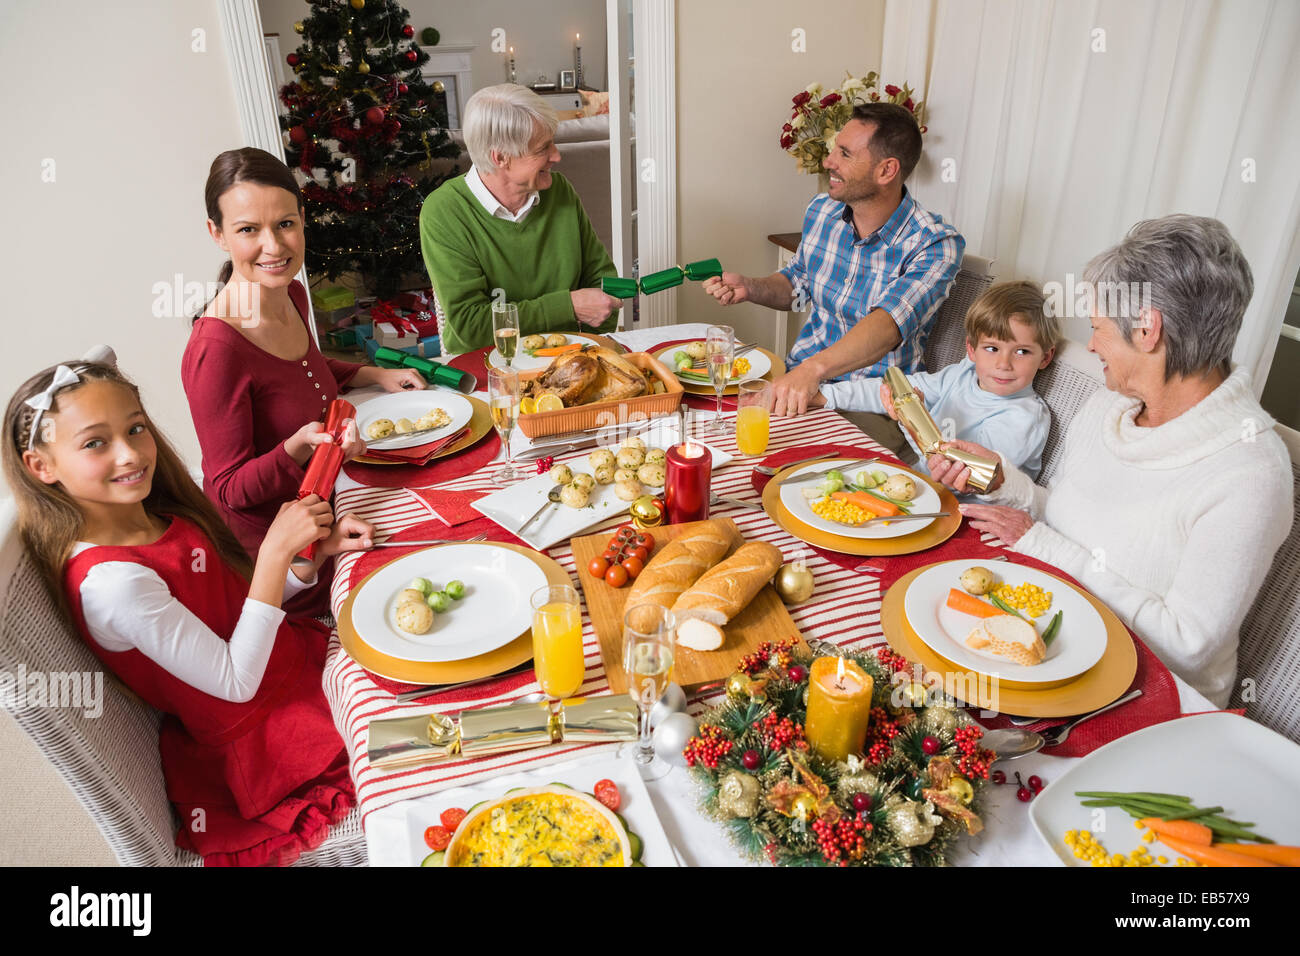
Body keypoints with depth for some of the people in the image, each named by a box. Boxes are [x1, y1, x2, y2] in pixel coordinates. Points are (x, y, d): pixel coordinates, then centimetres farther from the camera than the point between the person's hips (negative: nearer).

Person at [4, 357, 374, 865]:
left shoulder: (162, 518, -5)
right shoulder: (112, 581, -29)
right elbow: (236, 681, -26)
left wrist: (313, 548, -11)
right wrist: (276, 548, -29)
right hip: (263, 737, -7)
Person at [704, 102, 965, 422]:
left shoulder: (935, 244, -17)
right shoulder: (821, 210, 3)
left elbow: (888, 324, -35)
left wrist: (813, 369, -51)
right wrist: (751, 288, 1)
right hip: (800, 373, 6)